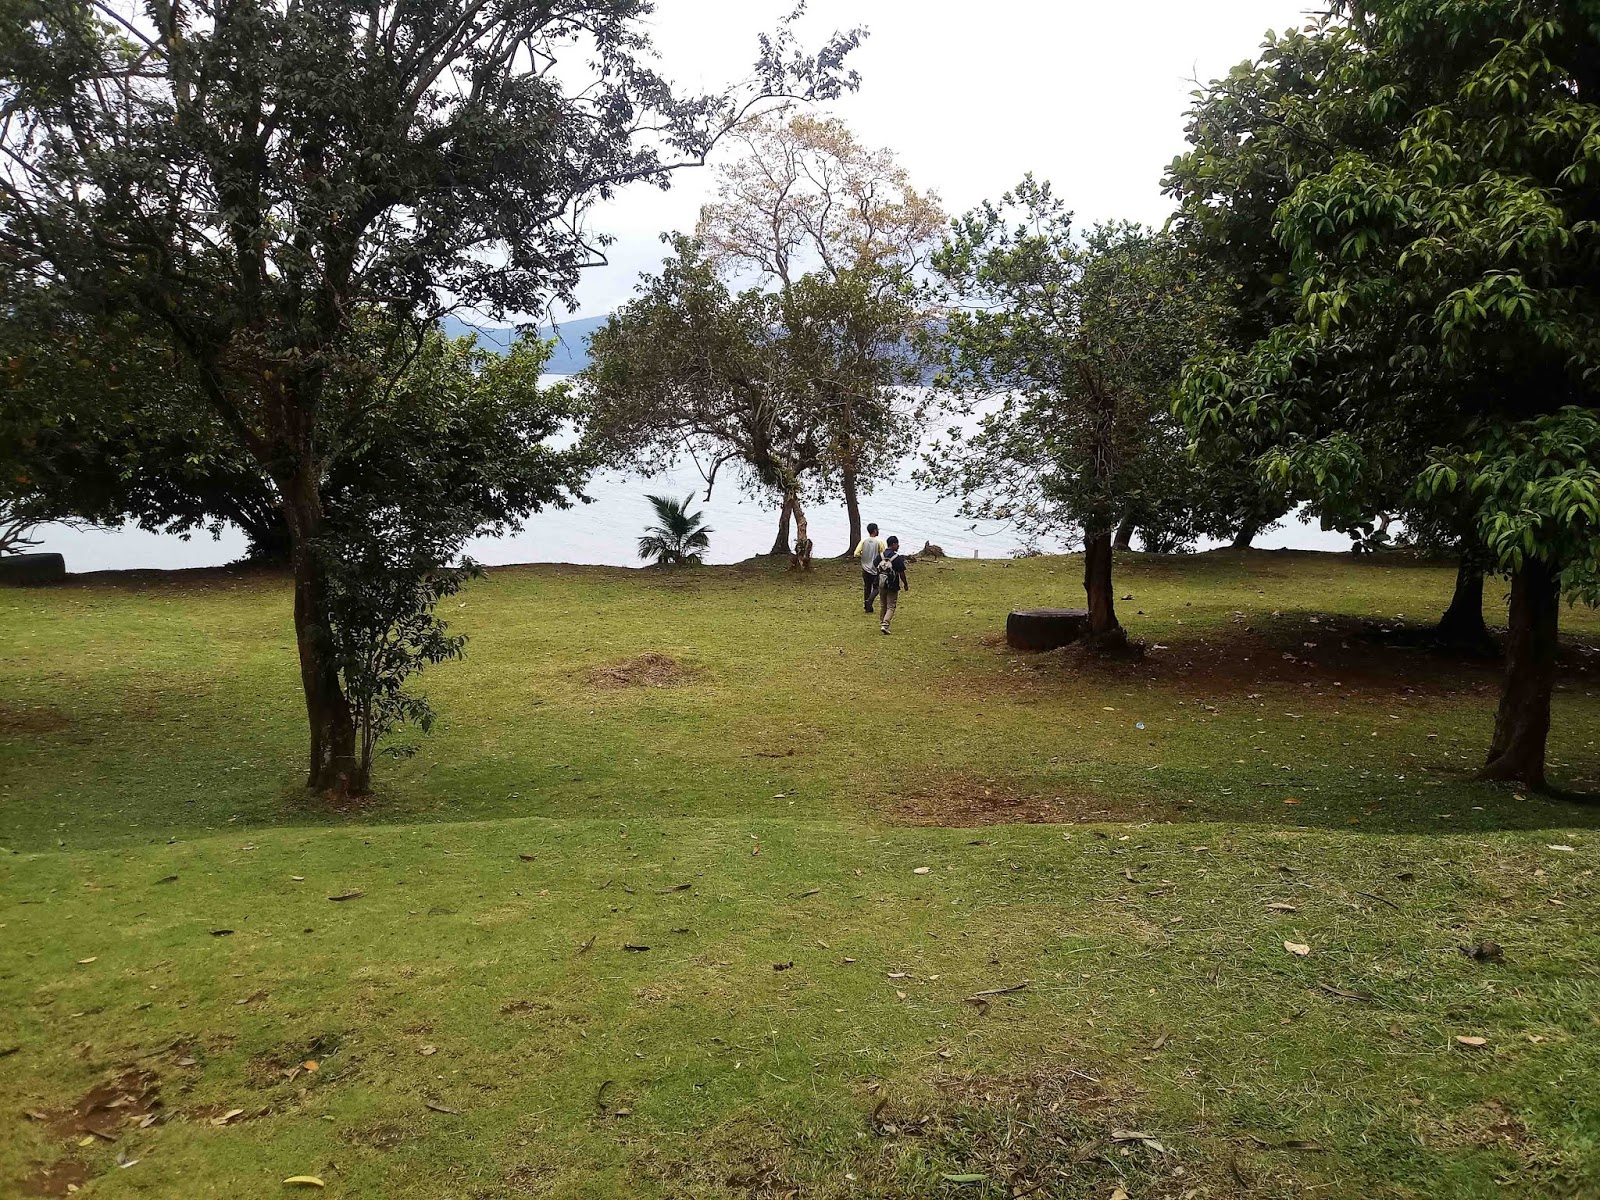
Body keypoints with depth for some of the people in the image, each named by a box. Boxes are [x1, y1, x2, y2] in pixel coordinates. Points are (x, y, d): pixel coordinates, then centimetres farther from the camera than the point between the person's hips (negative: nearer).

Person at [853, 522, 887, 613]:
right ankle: (870, 600, -15)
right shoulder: (879, 541, -13)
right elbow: (884, 555, -12)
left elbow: (856, 554, -10)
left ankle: (866, 606, 17)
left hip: (865, 568, 3)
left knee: (866, 588, 15)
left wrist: (864, 558, 8)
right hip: (876, 569, -3)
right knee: (876, 587, 9)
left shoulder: (863, 541, -4)